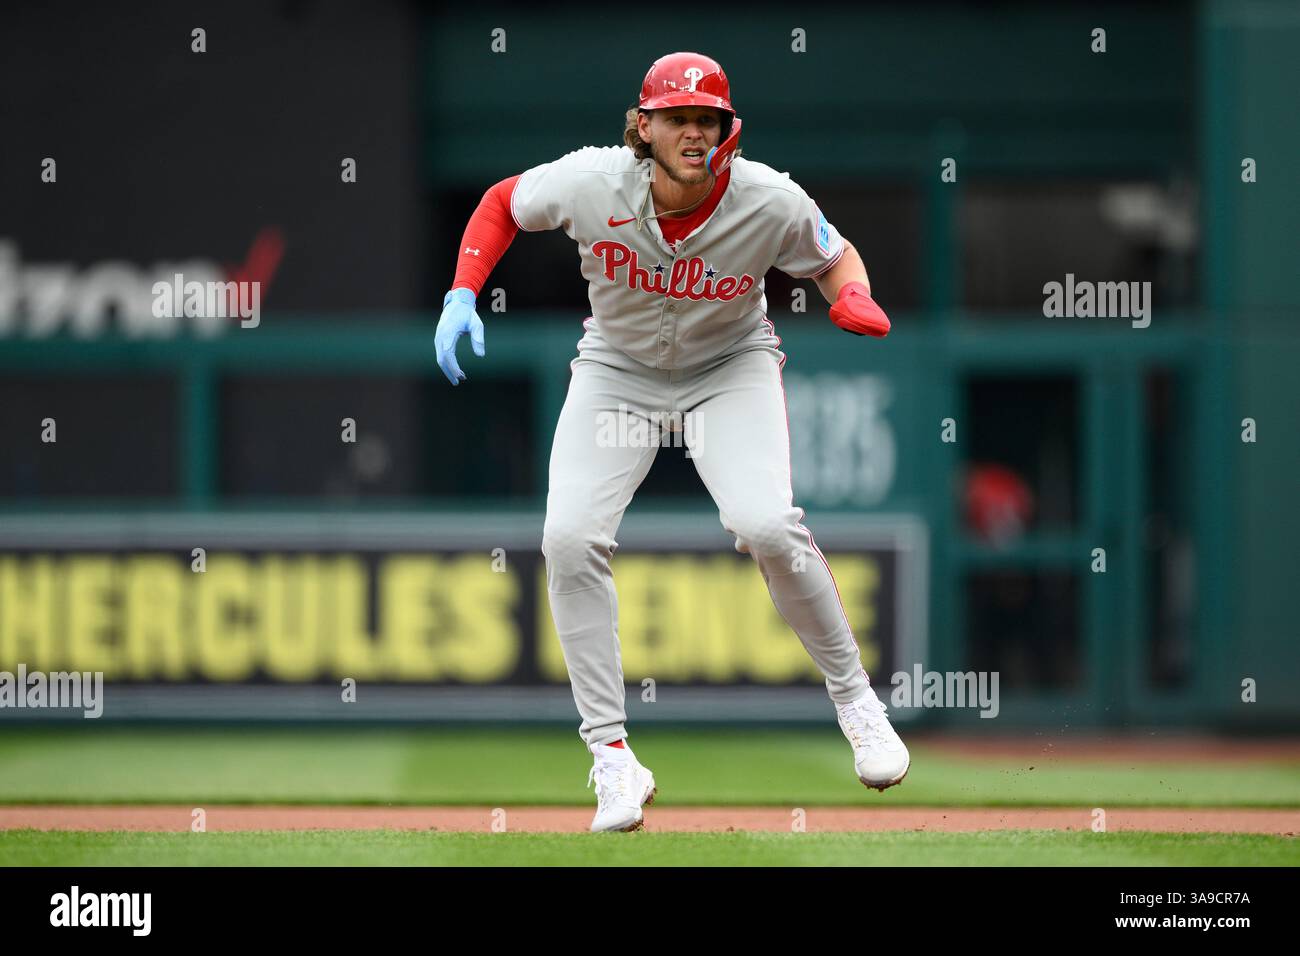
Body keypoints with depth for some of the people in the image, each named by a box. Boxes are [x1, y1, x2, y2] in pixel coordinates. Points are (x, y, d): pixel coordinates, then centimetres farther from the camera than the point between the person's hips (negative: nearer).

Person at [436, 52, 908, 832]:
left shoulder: (771, 204, -24)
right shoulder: (592, 183, -23)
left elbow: (835, 256, -3)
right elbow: (502, 203, -3)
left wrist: (855, 300, -26)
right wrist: (462, 297, -15)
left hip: (730, 367, -2)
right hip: (617, 369, 2)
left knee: (765, 525, -26)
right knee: (570, 537, -18)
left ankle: (854, 696, -1)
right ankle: (611, 755, -9)